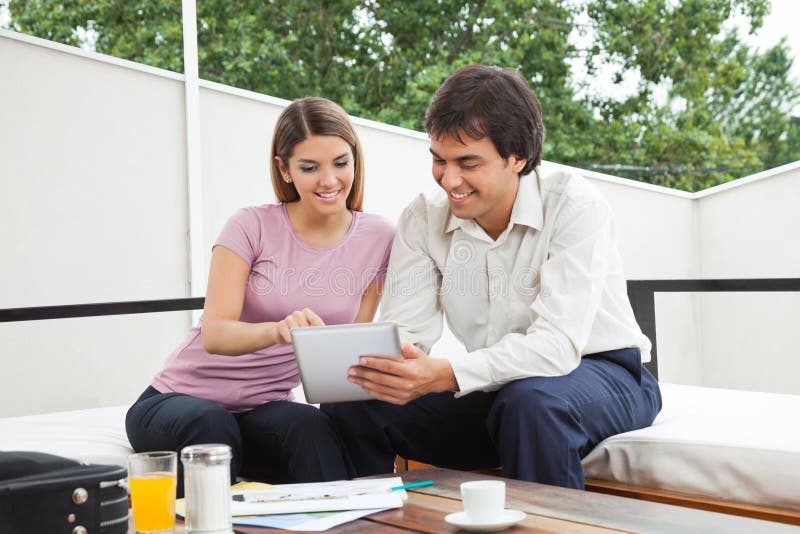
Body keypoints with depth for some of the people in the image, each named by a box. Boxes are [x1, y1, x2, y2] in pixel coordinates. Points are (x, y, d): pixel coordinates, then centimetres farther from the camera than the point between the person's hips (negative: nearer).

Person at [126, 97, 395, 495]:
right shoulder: (252, 226, -11)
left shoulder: (378, 239, -1)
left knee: (310, 428, -33)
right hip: (182, 399, -1)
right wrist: (278, 330, -42)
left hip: (263, 410, 2)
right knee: (210, 423, -36)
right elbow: (214, 335, -22)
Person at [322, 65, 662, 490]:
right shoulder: (423, 219, -5)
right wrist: (385, 366, -34)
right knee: (349, 405, -13)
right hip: (495, 390, 4)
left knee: (532, 400, -38)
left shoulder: (574, 207, -20)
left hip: (599, 372, -4)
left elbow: (558, 344, -30)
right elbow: (404, 330, -9)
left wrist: (445, 374, -44)